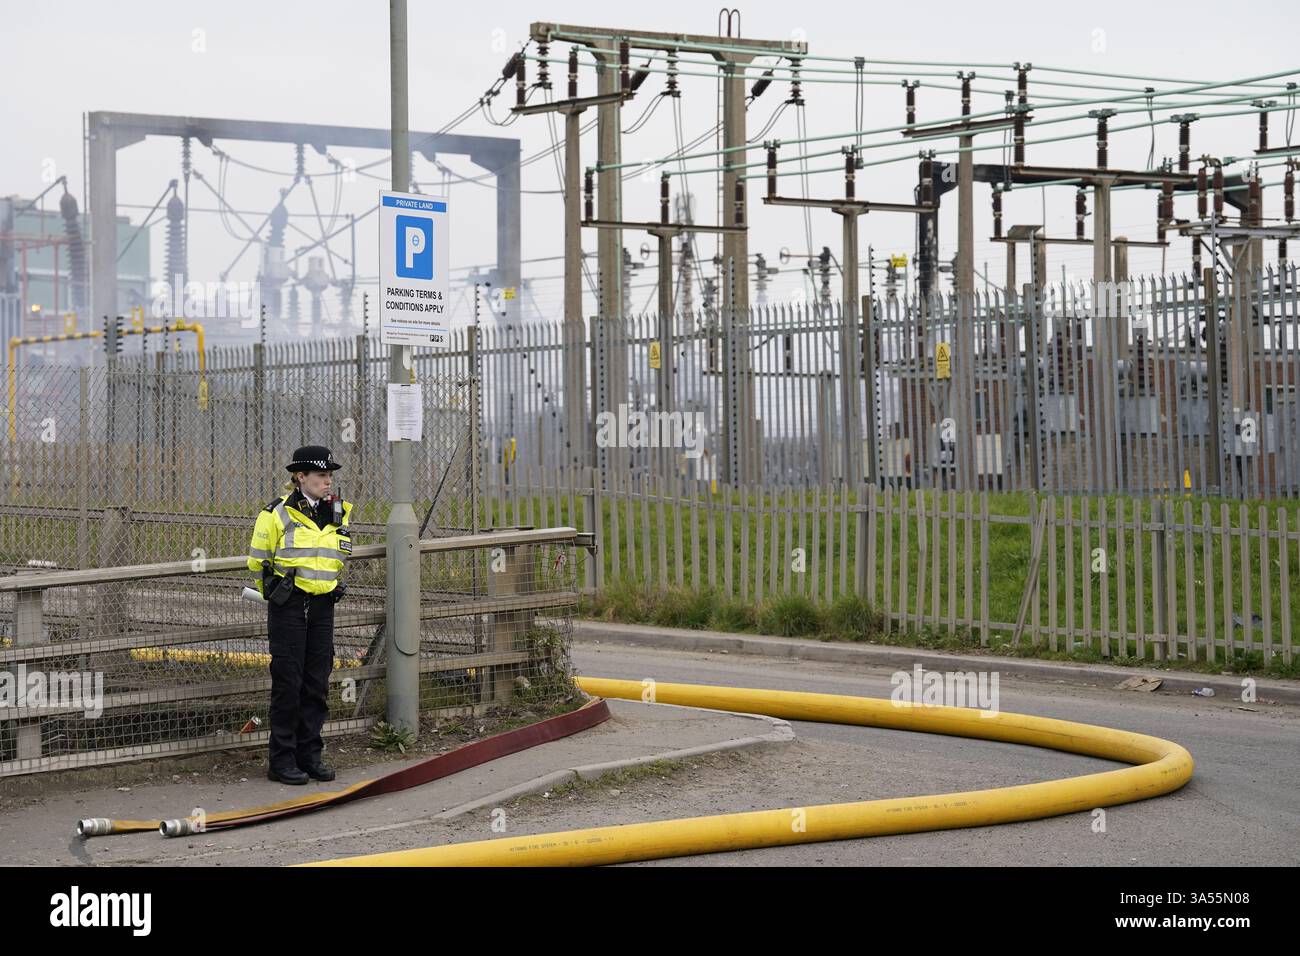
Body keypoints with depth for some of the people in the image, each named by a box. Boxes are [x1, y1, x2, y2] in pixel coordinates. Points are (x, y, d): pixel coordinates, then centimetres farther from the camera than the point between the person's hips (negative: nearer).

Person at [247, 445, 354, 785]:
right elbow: (257, 560, 3)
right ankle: (282, 760, 3)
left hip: (322, 607, 5)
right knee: (288, 683, -3)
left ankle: (311, 755, 14)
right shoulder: (277, 513, -8)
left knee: (317, 683, 6)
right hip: (288, 607, -5)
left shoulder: (338, 513, 9)